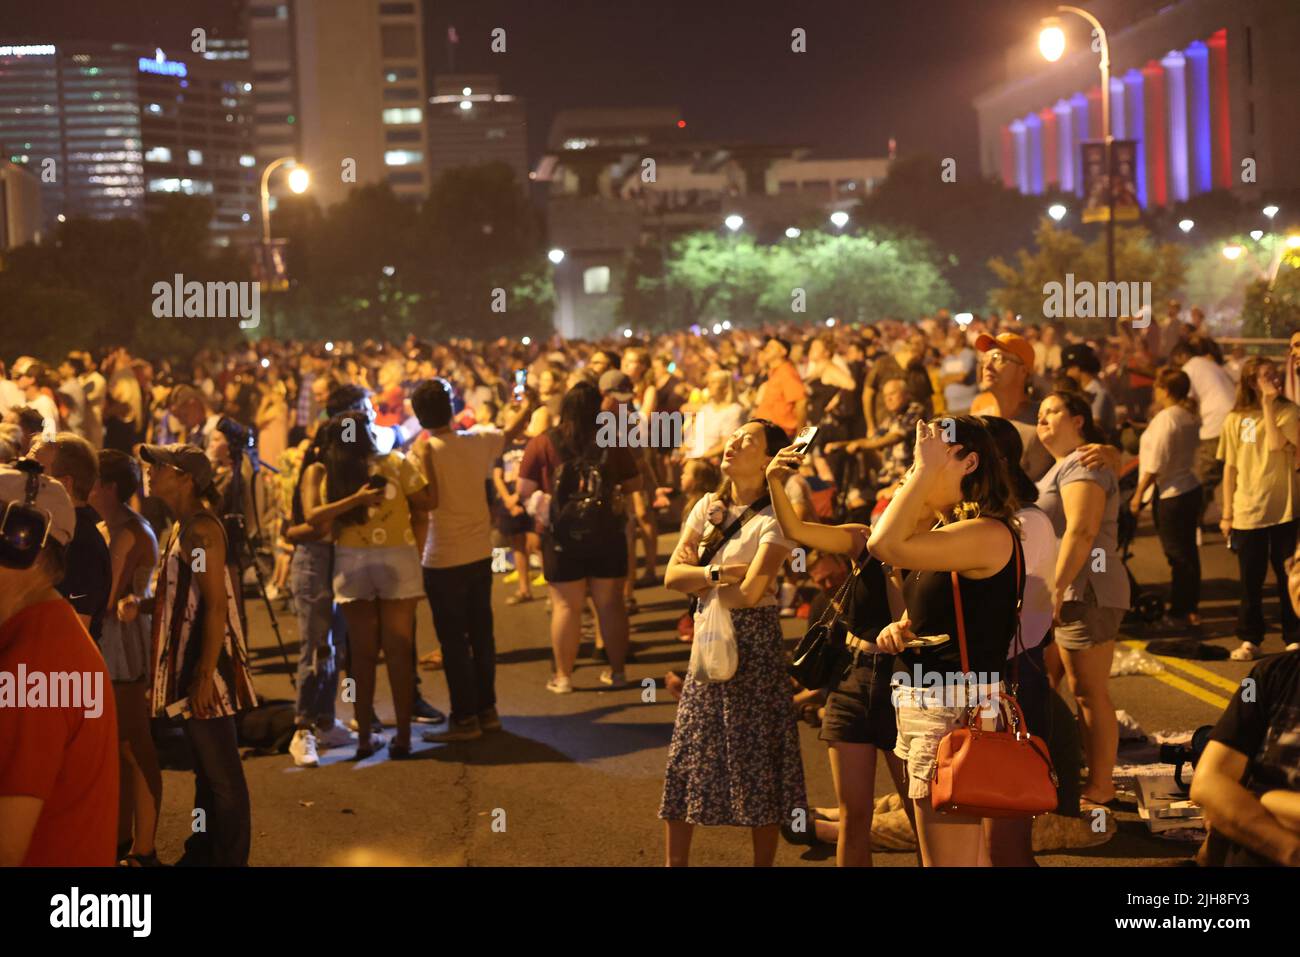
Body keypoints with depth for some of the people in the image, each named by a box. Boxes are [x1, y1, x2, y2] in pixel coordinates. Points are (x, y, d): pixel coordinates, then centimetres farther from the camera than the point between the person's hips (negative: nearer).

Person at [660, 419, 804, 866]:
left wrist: (701, 587, -5)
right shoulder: (709, 507, 9)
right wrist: (716, 573, -14)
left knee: (758, 756, 1)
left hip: (753, 641, -6)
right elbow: (672, 574, 2)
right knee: (686, 753, 6)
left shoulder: (774, 518, -10)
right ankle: (675, 861, 17)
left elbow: (749, 592, -20)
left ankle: (763, 861, 14)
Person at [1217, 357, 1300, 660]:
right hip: (1247, 512, 2)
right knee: (1251, 581, 8)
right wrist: (1227, 514, 6)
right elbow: (1230, 468, 7)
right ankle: (1250, 639, 20)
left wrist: (1269, 406, -18)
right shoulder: (1235, 419, 3)